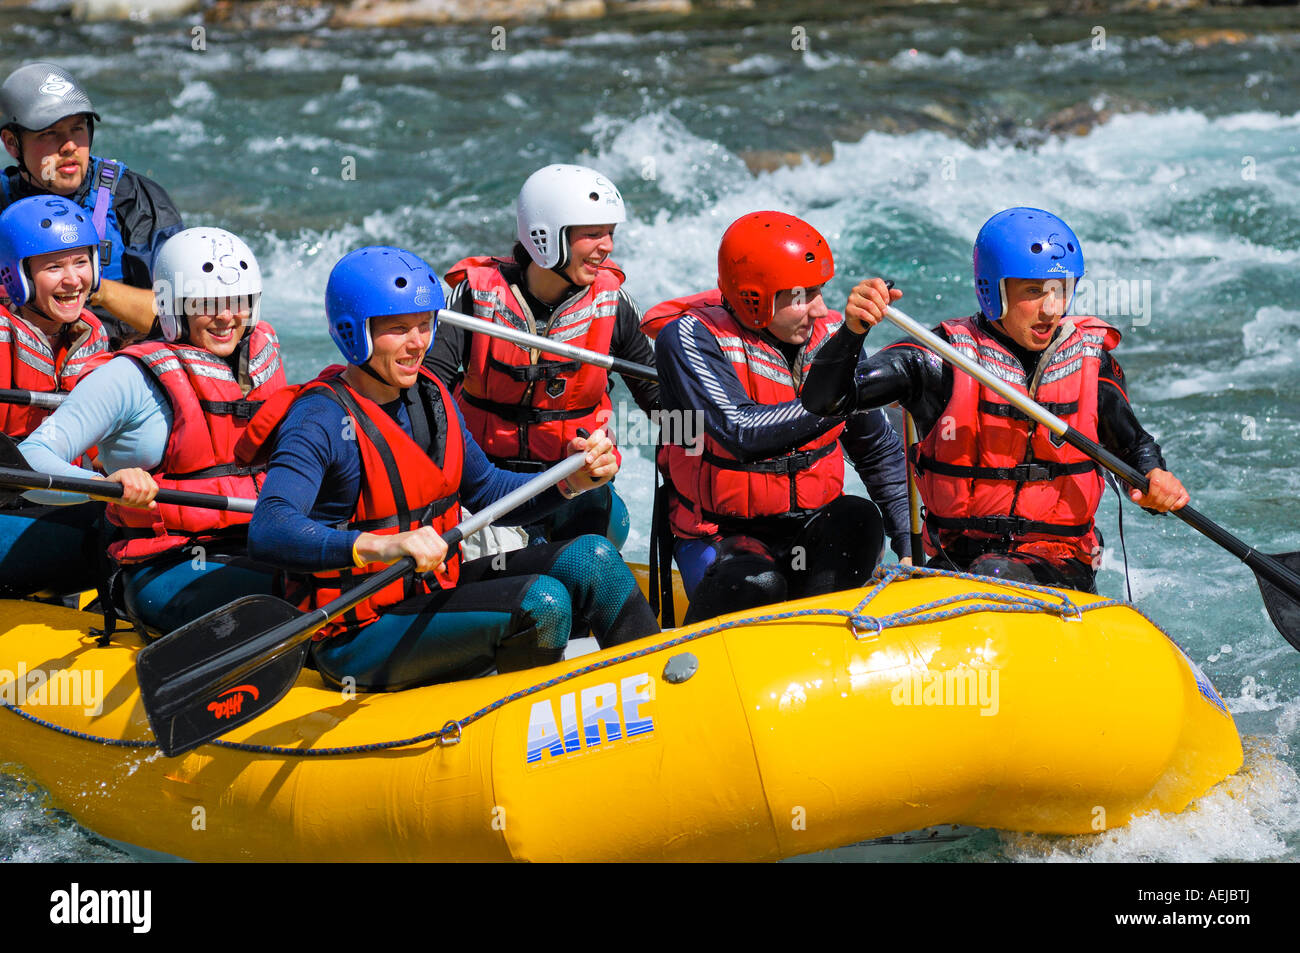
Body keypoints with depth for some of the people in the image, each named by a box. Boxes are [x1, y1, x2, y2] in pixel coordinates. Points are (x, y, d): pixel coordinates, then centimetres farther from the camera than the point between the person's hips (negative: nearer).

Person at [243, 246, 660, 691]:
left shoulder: (429, 395, 8)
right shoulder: (322, 420, -18)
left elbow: (485, 490, 19)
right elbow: (267, 531, -34)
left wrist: (571, 481, 1)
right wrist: (379, 546, -49)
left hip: (436, 591, 9)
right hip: (359, 640, -9)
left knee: (591, 558, -2)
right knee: (541, 603, -25)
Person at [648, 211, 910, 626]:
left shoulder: (829, 336, 3)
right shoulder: (691, 339, -13)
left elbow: (878, 447, 13)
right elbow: (739, 432, -29)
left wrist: (908, 538, 3)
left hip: (812, 523, 4)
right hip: (722, 535, -4)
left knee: (859, 520, -26)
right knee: (756, 584, -34)